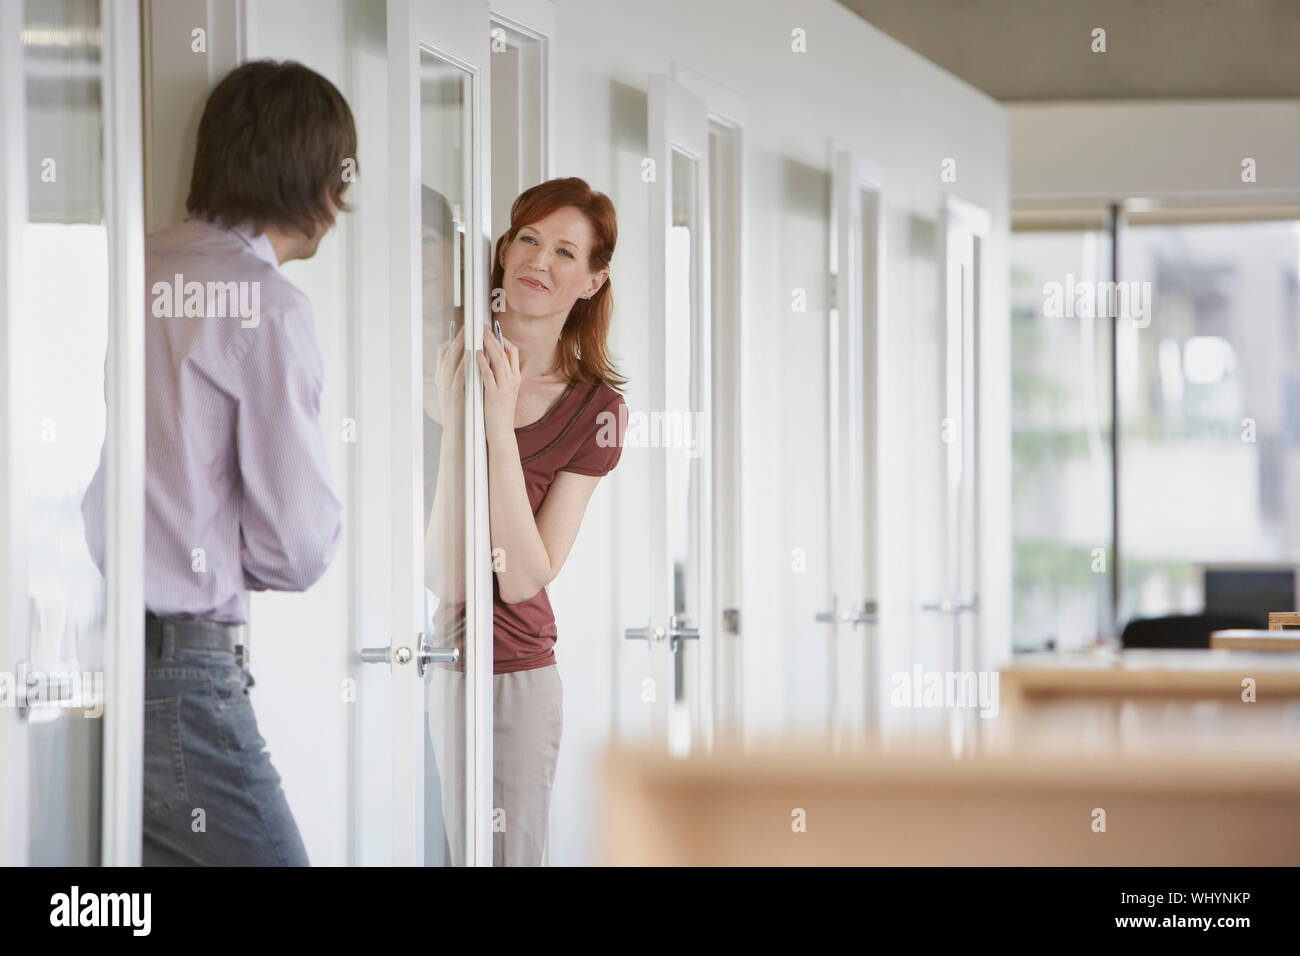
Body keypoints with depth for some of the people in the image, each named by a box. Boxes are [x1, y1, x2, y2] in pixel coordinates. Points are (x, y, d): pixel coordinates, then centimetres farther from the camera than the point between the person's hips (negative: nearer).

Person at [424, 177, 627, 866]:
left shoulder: (594, 410, -1)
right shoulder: (440, 367, -6)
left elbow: (520, 580, -12)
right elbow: (448, 581, -12)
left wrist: (500, 429, -19)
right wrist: (454, 424, -23)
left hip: (510, 674, 1)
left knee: (504, 856, 3)